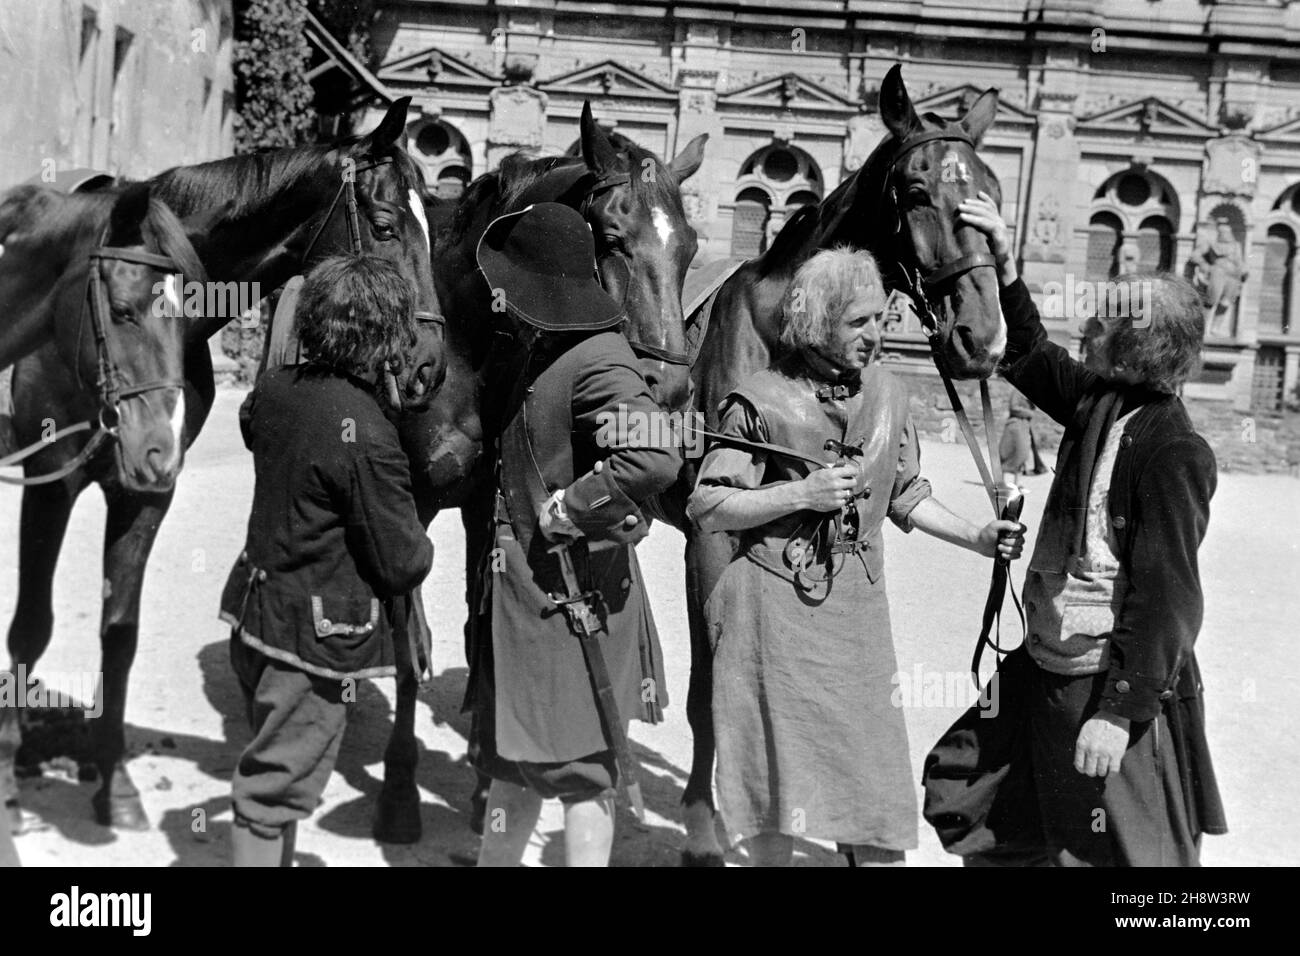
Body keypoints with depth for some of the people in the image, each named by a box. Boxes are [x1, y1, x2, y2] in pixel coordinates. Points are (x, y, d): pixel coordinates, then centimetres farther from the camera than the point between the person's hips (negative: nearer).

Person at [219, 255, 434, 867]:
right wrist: (420, 545, 1)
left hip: (256, 612, 8)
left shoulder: (274, 388, -3)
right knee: (277, 788, 5)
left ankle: (274, 857, 41)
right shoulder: (366, 438, -26)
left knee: (275, 770, 24)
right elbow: (402, 564, -20)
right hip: (317, 637, -8)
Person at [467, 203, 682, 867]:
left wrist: (569, 508, -26)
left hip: (571, 595, -9)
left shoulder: (597, 364, -22)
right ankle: (495, 857, 42)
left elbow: (654, 457, -36)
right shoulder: (540, 352, 6)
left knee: (578, 767, 7)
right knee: (512, 751, 24)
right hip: (525, 589, 9)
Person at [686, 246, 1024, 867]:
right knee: (779, 770, 5)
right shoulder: (761, 401, -9)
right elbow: (707, 508, -8)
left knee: (876, 770, 4)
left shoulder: (887, 393, 7)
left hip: (858, 607, 4)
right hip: (776, 609, -4)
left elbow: (904, 495, 16)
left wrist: (976, 538, 5)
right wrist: (801, 494, -16)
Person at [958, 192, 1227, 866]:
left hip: (1119, 689, -9)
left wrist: (1120, 710, -22)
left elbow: (1166, 593, -24)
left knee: (1127, 853, 6)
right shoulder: (1097, 401, 3)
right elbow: (1029, 356, 22)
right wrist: (1004, 266, 11)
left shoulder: (1172, 450, -22)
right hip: (1054, 673, 9)